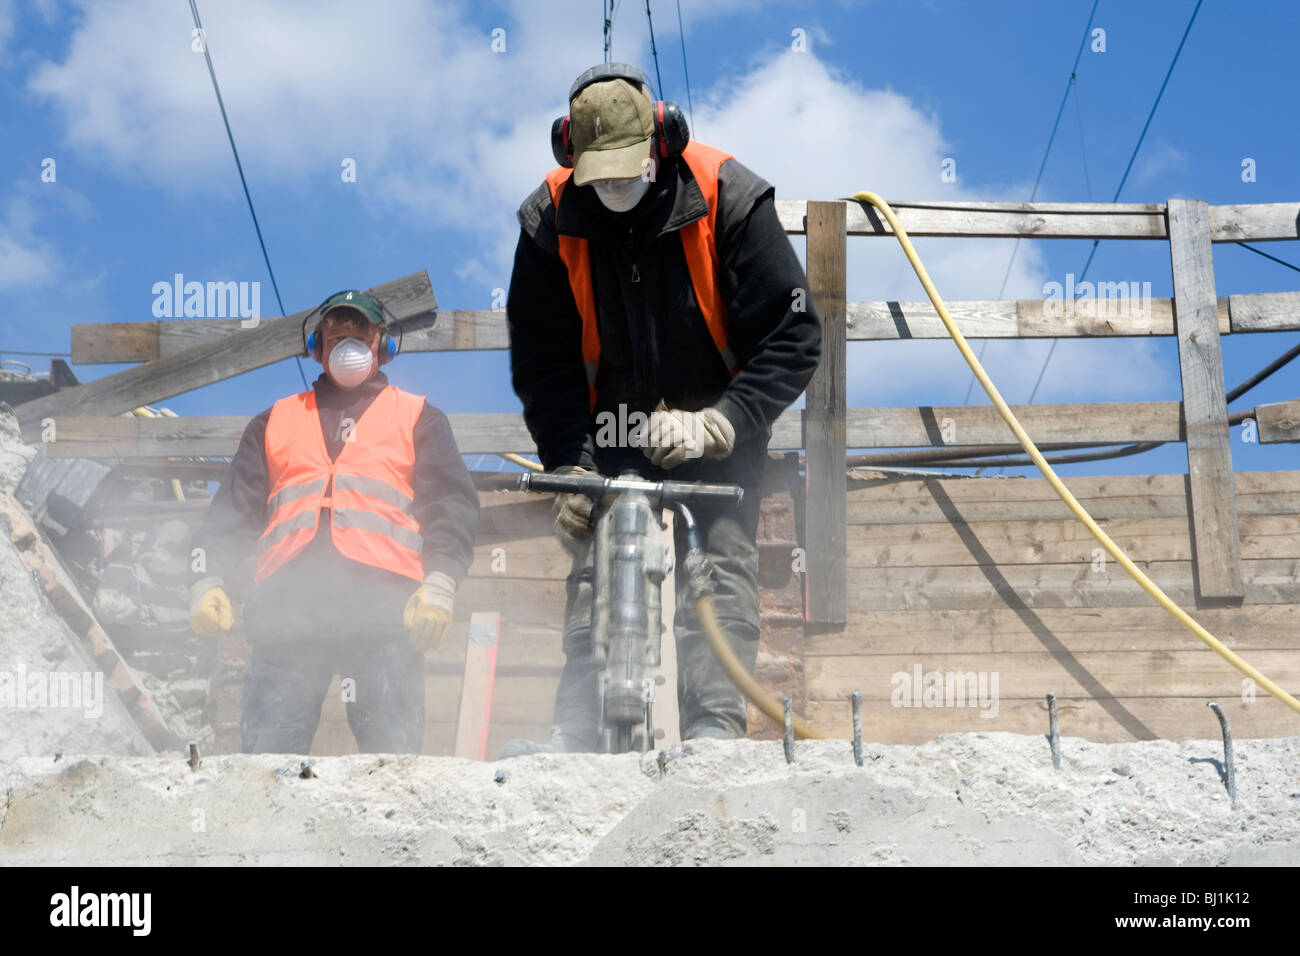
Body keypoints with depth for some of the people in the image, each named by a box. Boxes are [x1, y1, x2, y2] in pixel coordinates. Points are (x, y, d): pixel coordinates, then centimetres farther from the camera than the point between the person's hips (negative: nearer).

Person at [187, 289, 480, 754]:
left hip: (384, 604, -2)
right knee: (266, 752, -10)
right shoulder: (275, 420, 30)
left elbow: (451, 503, 12)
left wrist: (439, 582, -5)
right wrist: (208, 578, 4)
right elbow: (234, 507, 22)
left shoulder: (418, 417, 24)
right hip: (287, 605, 2)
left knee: (392, 751, -11)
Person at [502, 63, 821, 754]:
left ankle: (714, 729, -18)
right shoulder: (549, 222, -9)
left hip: (717, 431, -2)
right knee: (594, 572, -9)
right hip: (612, 437, 2)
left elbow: (794, 336, -16)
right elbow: (543, 363, -2)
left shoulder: (727, 198, -17)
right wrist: (568, 467, -15)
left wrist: (716, 426, -24)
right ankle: (574, 735, -10)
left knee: (719, 564, -16)